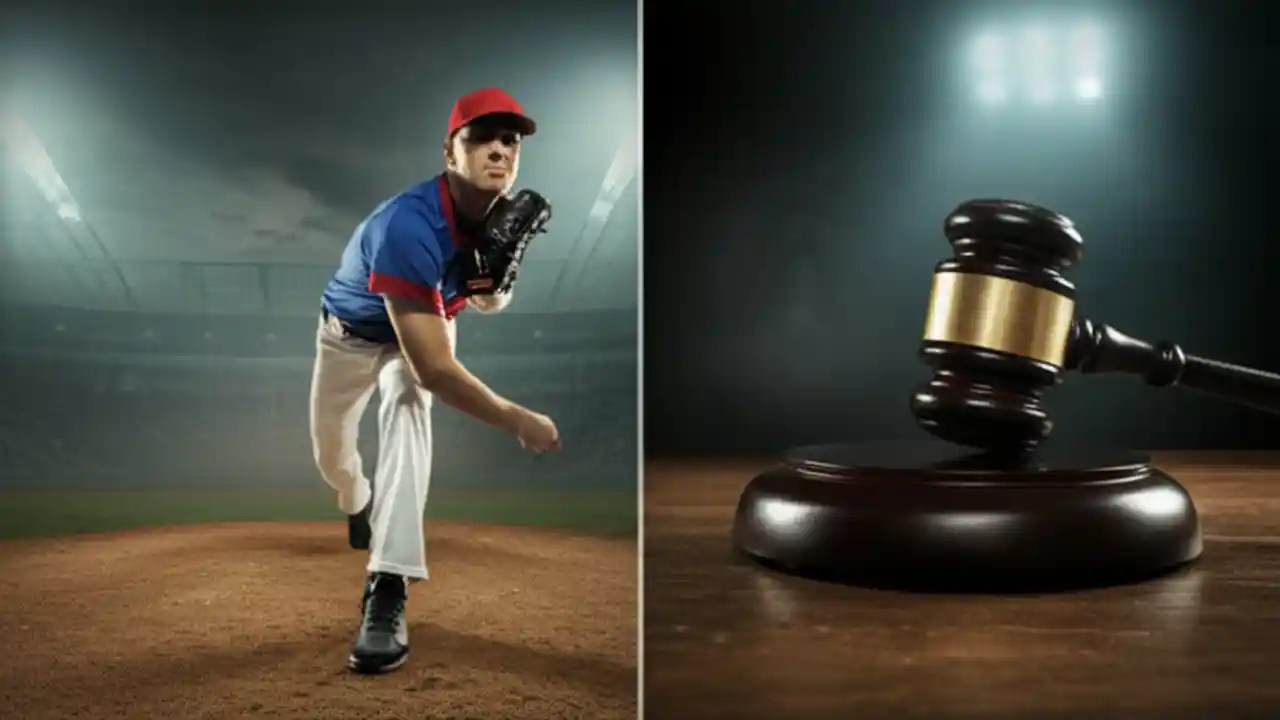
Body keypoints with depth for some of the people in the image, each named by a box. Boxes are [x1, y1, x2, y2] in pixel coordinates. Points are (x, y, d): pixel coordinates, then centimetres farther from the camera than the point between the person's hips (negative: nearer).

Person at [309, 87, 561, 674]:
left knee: (406, 405, -30)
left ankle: (388, 589, -35)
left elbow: (489, 304, -5)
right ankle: (361, 505, 54)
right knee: (329, 455, 13)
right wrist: (520, 421, -39)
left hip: (424, 325, 2)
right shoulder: (408, 226, -43)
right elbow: (435, 371, -44)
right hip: (351, 331, -2)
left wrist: (494, 289, -30)